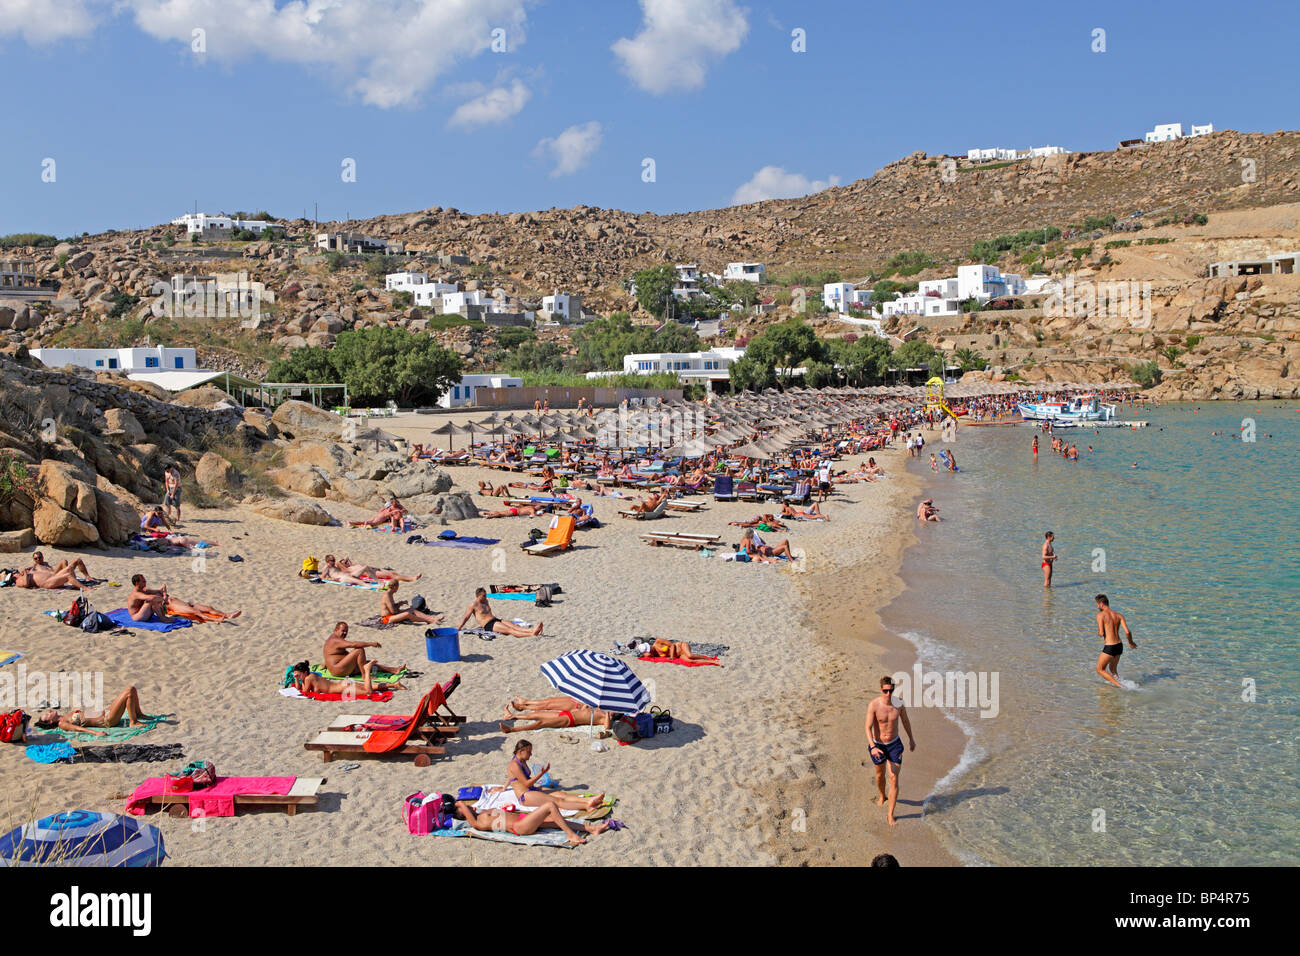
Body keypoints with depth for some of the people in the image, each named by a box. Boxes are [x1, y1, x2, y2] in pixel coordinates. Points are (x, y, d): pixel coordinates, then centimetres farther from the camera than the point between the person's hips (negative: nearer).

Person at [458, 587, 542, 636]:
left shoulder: (485, 601, 22)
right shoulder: (473, 605, -1)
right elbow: (466, 617, 1)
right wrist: (458, 628, -2)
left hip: (496, 620, 8)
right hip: (488, 625, -8)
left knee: (515, 626, -19)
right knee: (510, 630, -28)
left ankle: (532, 630, -41)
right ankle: (532, 634, -49)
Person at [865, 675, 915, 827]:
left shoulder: (898, 703, -12)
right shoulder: (873, 705, -21)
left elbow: (905, 720, 7)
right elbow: (868, 728, -21)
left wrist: (911, 738, 19)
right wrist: (873, 747, -34)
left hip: (895, 745, 1)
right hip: (878, 745, -1)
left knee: (894, 779, -6)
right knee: (880, 774, 22)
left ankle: (890, 815, 1)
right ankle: (882, 796, 53)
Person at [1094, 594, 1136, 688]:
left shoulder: (1100, 615, -10)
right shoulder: (1119, 615, 6)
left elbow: (1101, 633, -18)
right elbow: (1127, 632, -3)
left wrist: (1098, 633, 7)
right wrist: (1131, 643, 14)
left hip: (1109, 647, -7)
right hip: (1119, 645, 7)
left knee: (1100, 670, 9)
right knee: (1113, 669, 27)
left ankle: (1119, 685, -6)